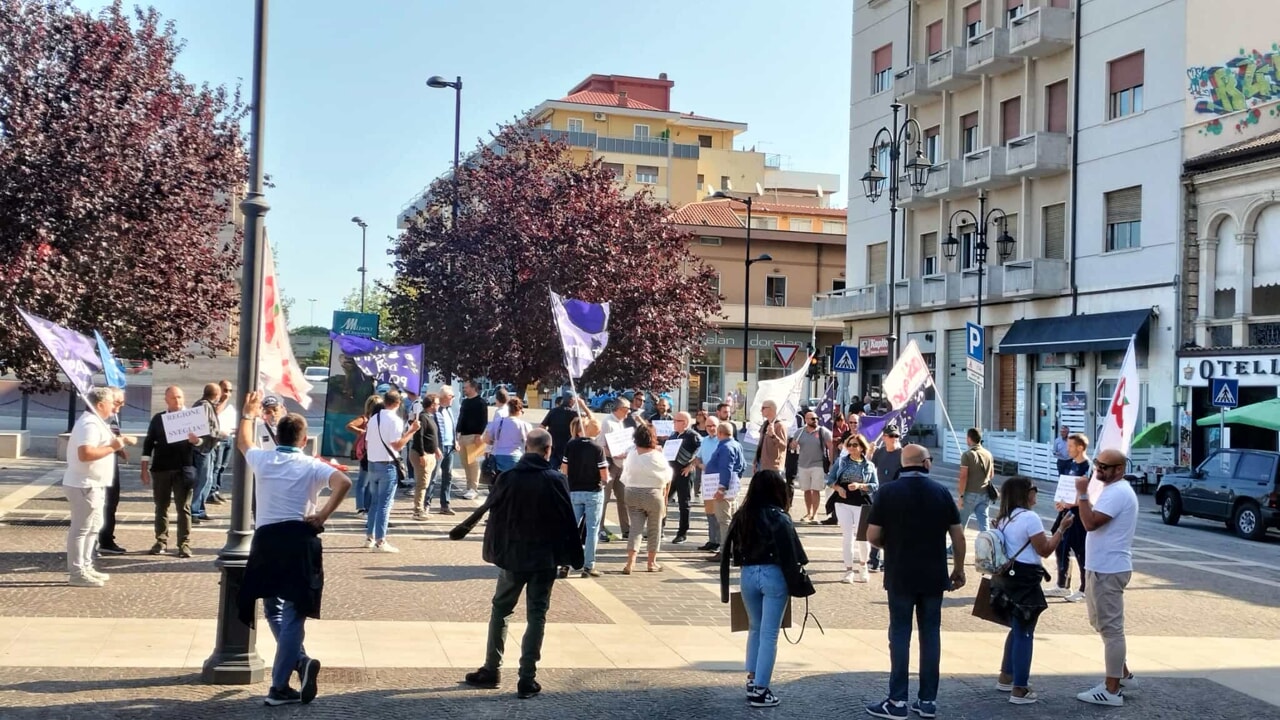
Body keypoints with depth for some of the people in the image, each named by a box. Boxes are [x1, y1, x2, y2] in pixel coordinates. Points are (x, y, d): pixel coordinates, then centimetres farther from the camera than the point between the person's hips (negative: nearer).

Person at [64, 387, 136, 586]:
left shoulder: (95, 422, 14)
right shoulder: (90, 424, -20)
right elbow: (85, 454, -31)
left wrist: (119, 442, 12)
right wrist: (112, 447, -23)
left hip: (93, 484, 11)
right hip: (84, 485, -11)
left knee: (93, 527, 18)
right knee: (81, 528, -5)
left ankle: (85, 567, 26)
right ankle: (77, 573, -1)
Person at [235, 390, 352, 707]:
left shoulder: (261, 459, 7)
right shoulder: (312, 466, 0)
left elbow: (243, 442, 31)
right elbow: (344, 482, -19)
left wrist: (249, 413, 46)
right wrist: (322, 515, -12)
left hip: (266, 538, 2)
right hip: (299, 539, -2)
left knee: (273, 609, 18)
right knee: (293, 613, 0)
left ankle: (299, 660, 2)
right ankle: (279, 687, -5)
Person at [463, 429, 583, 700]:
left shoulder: (507, 478, -6)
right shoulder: (556, 481, -9)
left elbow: (494, 517, 0)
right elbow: (567, 523, -6)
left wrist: (493, 551, 10)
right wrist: (574, 557, 3)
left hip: (512, 556, 1)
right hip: (545, 558, -1)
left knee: (500, 609, 17)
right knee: (537, 615, 5)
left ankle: (492, 669, 20)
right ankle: (527, 679, 3)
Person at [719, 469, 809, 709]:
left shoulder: (741, 516, 4)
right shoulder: (779, 518, -10)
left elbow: (728, 552, 4)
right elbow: (790, 555, -12)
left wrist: (725, 586, 9)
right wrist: (795, 584, -3)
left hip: (747, 575, 5)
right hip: (773, 575, -5)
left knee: (755, 628, 21)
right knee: (769, 634, 1)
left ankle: (752, 681, 23)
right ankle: (760, 690, 2)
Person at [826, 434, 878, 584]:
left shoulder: (869, 465, 3)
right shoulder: (841, 461, 6)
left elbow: (875, 486, -2)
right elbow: (830, 479, 7)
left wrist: (860, 486, -17)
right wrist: (838, 488, -12)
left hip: (862, 505, -1)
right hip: (843, 503, 1)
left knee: (862, 536, 3)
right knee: (847, 536, 1)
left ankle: (862, 565, 28)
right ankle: (849, 570, 9)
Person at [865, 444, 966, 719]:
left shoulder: (888, 492, -6)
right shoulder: (941, 492, 0)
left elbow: (872, 536, -6)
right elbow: (958, 536, 1)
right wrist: (959, 569, 13)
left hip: (900, 575, -2)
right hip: (933, 575, 2)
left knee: (900, 634, 3)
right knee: (931, 633, 9)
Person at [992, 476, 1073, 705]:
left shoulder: (1003, 518, 12)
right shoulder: (1029, 517, -16)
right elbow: (1045, 550, -14)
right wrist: (1062, 529, -7)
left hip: (1008, 576, 9)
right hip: (1025, 580, -9)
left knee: (1017, 628, 22)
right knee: (1025, 632, -2)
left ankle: (1006, 678, 30)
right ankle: (1019, 690, 1)